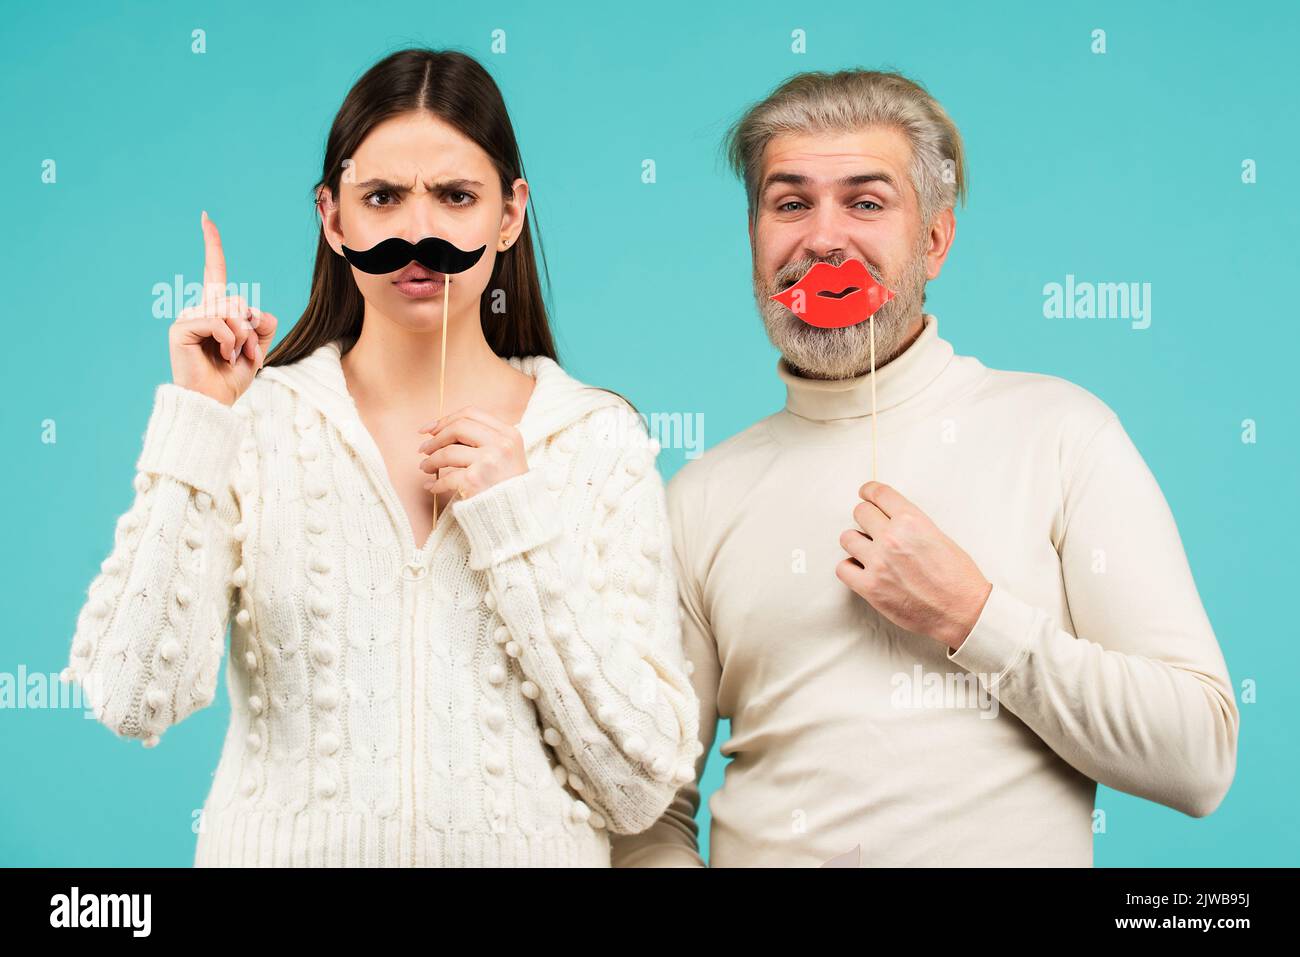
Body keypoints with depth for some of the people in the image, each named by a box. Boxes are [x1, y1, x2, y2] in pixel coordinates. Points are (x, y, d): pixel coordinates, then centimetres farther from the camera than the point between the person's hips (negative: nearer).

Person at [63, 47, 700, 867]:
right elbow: (132, 703, -16)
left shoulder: (602, 438, -6)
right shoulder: (255, 422, -7)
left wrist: (515, 519, -17)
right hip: (286, 845, 0)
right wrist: (195, 424, -18)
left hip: (530, 845, 0)